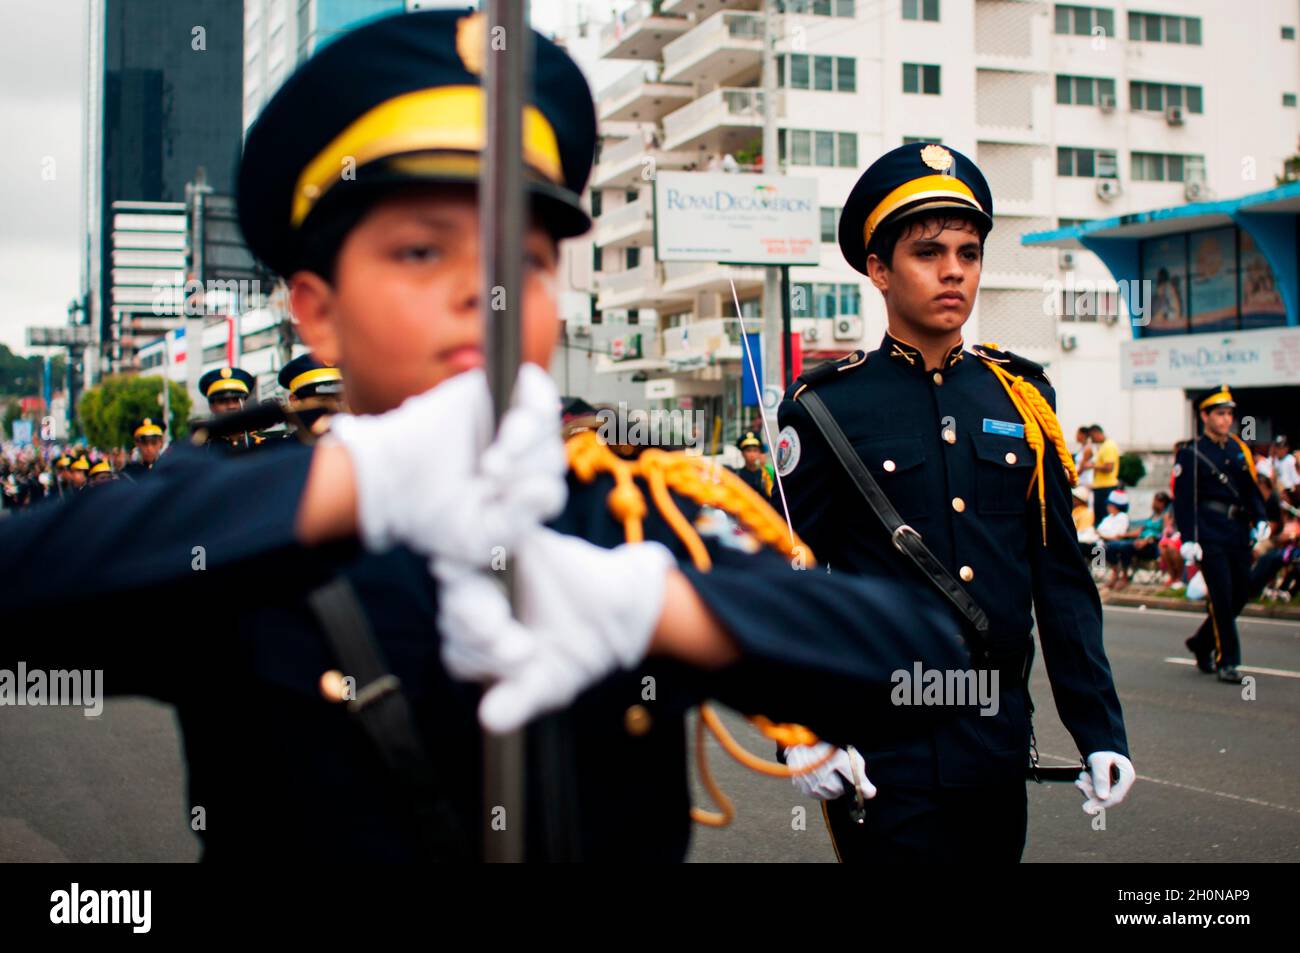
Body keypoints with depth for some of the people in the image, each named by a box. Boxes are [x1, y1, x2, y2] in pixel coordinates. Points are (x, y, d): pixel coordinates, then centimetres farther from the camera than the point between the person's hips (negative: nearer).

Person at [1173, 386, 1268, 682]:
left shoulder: (1238, 448, 13)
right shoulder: (1191, 454, -5)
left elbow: (1251, 487, 19)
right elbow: (1184, 498, -9)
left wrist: (1260, 519, 4)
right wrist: (1188, 538, -16)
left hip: (1239, 534, 7)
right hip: (1211, 536, -6)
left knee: (1240, 594, 10)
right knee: (1222, 597, -7)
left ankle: (1202, 644, 29)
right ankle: (1227, 661, 1)